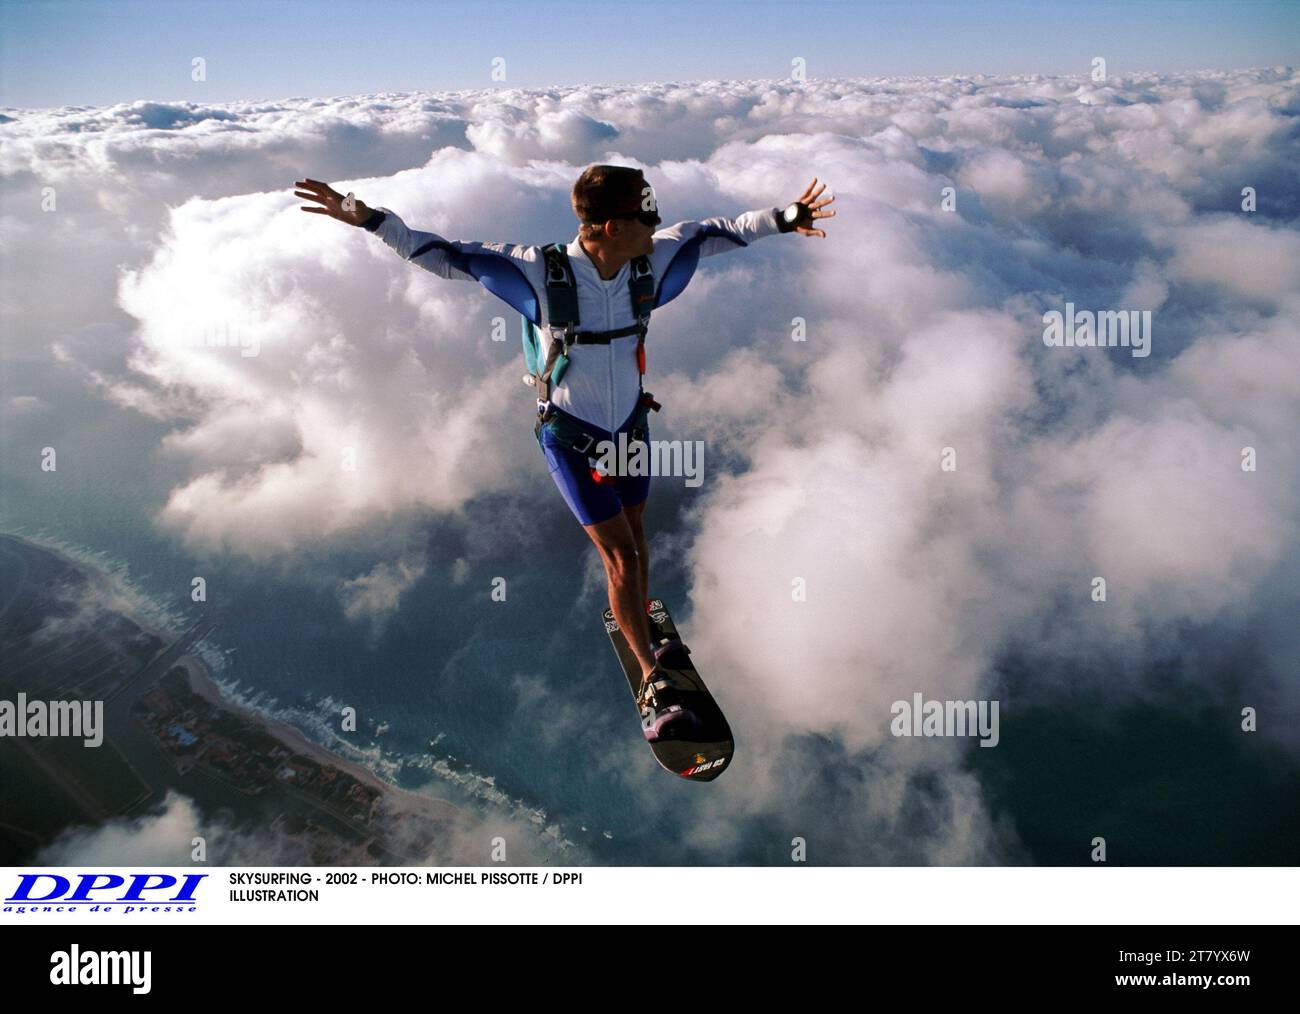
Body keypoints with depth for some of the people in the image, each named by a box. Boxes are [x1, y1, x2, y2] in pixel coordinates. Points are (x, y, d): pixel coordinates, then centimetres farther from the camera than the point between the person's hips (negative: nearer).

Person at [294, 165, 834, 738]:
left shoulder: (652, 262, -14)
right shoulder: (539, 272, -26)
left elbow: (712, 234, 4)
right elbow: (445, 256, -17)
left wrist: (784, 218, 7)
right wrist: (372, 219, -22)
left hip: (630, 425, 5)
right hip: (570, 437, -4)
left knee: (635, 537, 19)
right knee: (621, 557, -6)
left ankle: (639, 629, 45)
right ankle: (651, 683, 9)